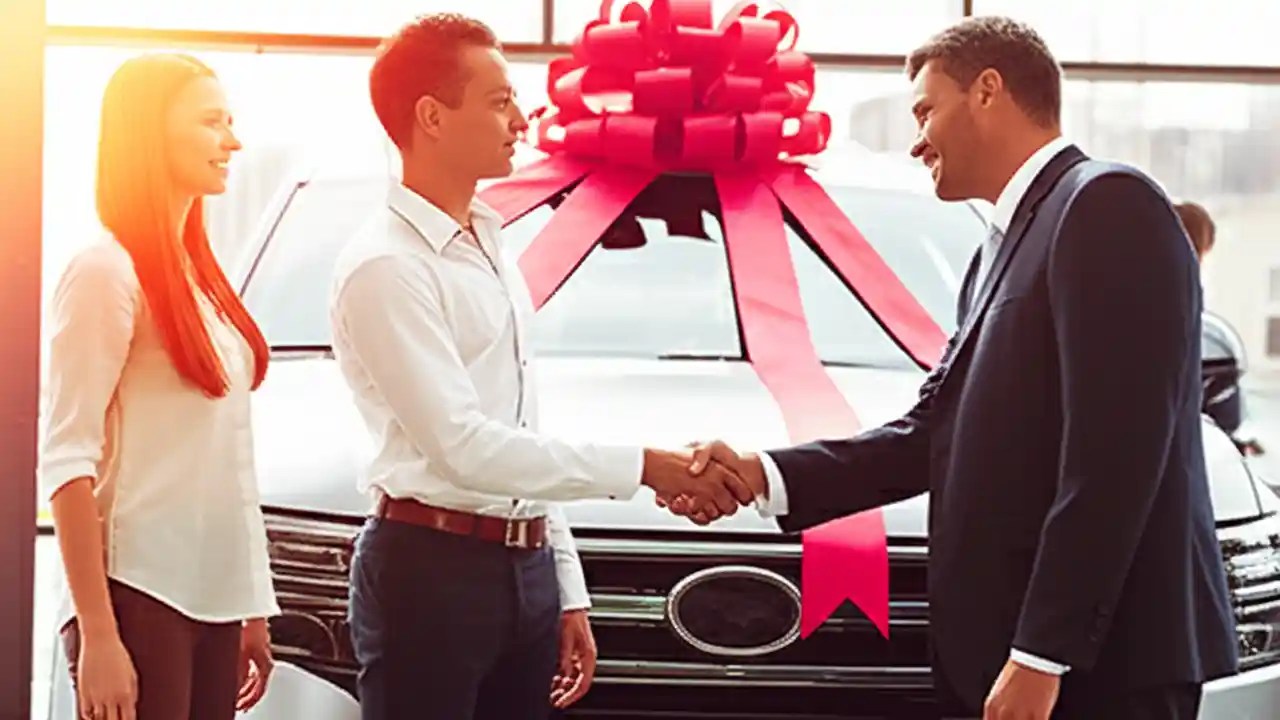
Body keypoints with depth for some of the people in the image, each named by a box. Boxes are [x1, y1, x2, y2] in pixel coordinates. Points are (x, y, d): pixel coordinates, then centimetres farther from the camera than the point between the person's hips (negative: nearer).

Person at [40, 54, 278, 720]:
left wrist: (254, 609, 12)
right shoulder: (107, 271, -9)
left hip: (215, 595, 7)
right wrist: (97, 635, -20)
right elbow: (66, 462, -14)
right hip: (138, 596, -7)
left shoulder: (198, 273, 14)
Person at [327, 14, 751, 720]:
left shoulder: (488, 246, 16)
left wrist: (565, 591, 16)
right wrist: (643, 468, -23)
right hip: (429, 569, -8)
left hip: (525, 567, 8)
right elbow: (463, 447, -21)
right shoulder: (384, 267, -13)